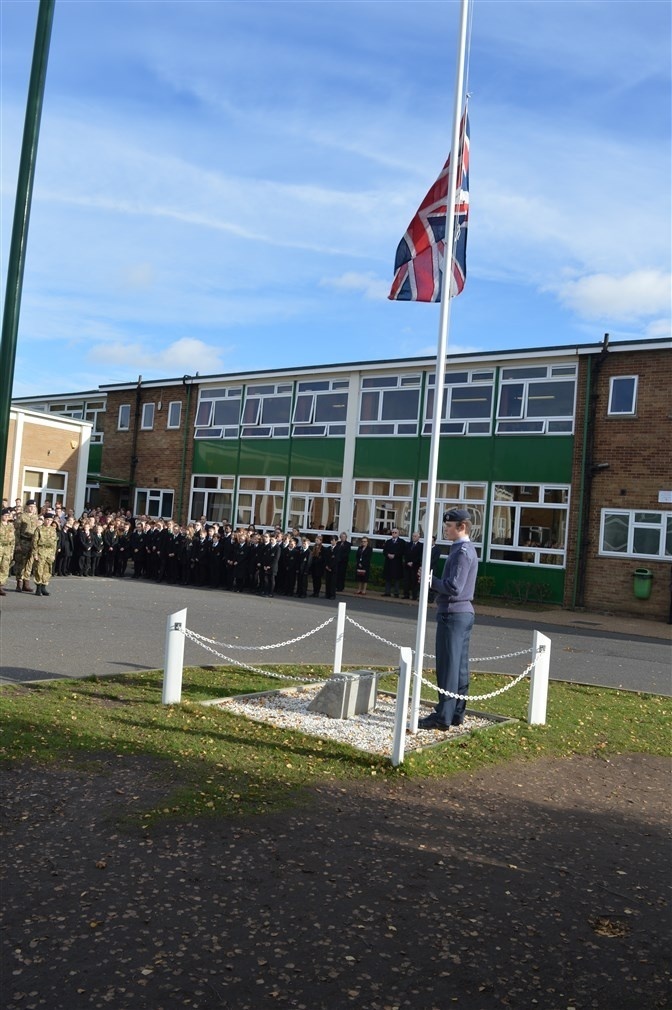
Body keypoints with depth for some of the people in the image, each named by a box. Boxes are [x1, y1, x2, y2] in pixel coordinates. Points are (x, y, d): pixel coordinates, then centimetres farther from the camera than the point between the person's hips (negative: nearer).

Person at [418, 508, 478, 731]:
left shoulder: (462, 551, -15)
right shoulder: (466, 549, 16)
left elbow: (454, 587, -24)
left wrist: (430, 579, -12)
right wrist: (432, 579, 5)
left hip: (453, 614, -10)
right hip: (464, 613, 10)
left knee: (448, 667, -6)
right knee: (460, 666, 12)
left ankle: (443, 717, -3)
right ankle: (456, 713, 19)